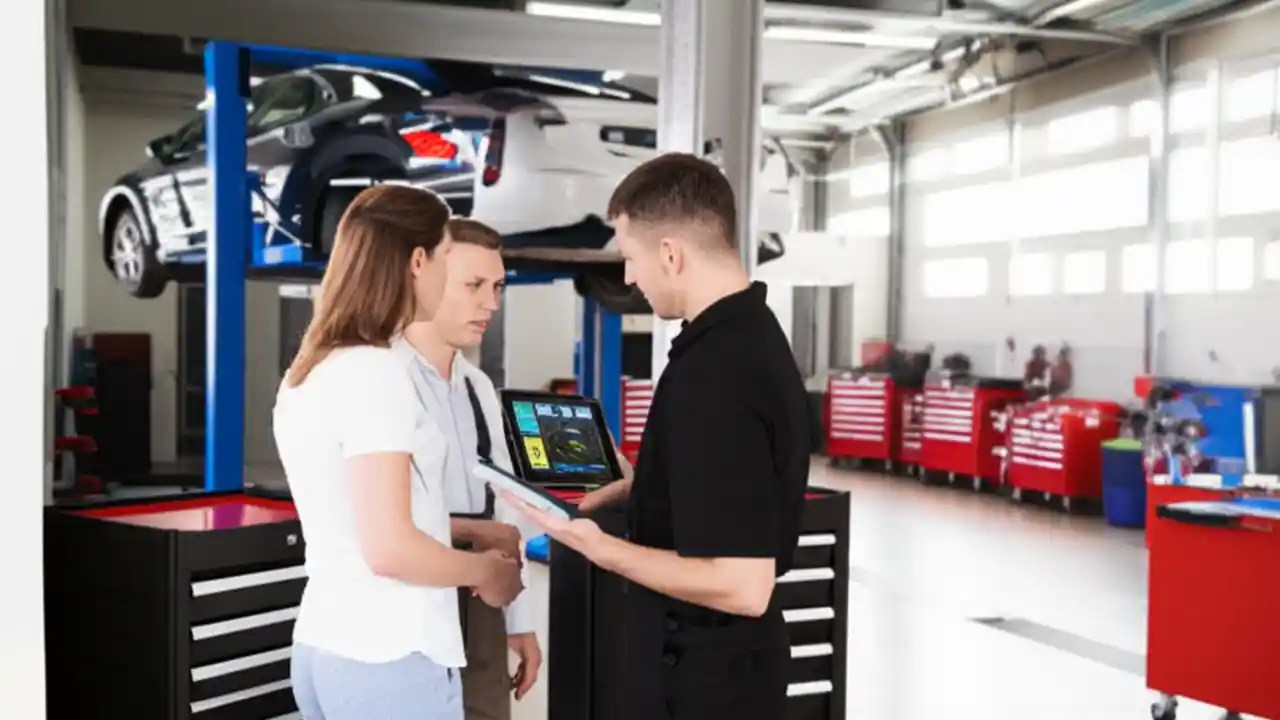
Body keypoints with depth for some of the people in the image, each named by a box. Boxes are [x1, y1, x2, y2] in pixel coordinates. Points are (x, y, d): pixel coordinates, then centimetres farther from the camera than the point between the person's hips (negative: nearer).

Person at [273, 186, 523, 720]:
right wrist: (485, 571, -6)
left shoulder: (305, 375, 10)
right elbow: (390, 549, -22)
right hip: (388, 658, -8)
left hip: (323, 646, 8)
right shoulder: (377, 371, -17)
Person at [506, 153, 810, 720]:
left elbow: (743, 585, -28)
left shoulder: (714, 373, -27)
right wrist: (630, 490, 15)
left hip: (703, 669, -9)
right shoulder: (753, 336, 4)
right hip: (728, 652, 9)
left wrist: (598, 547, -23)